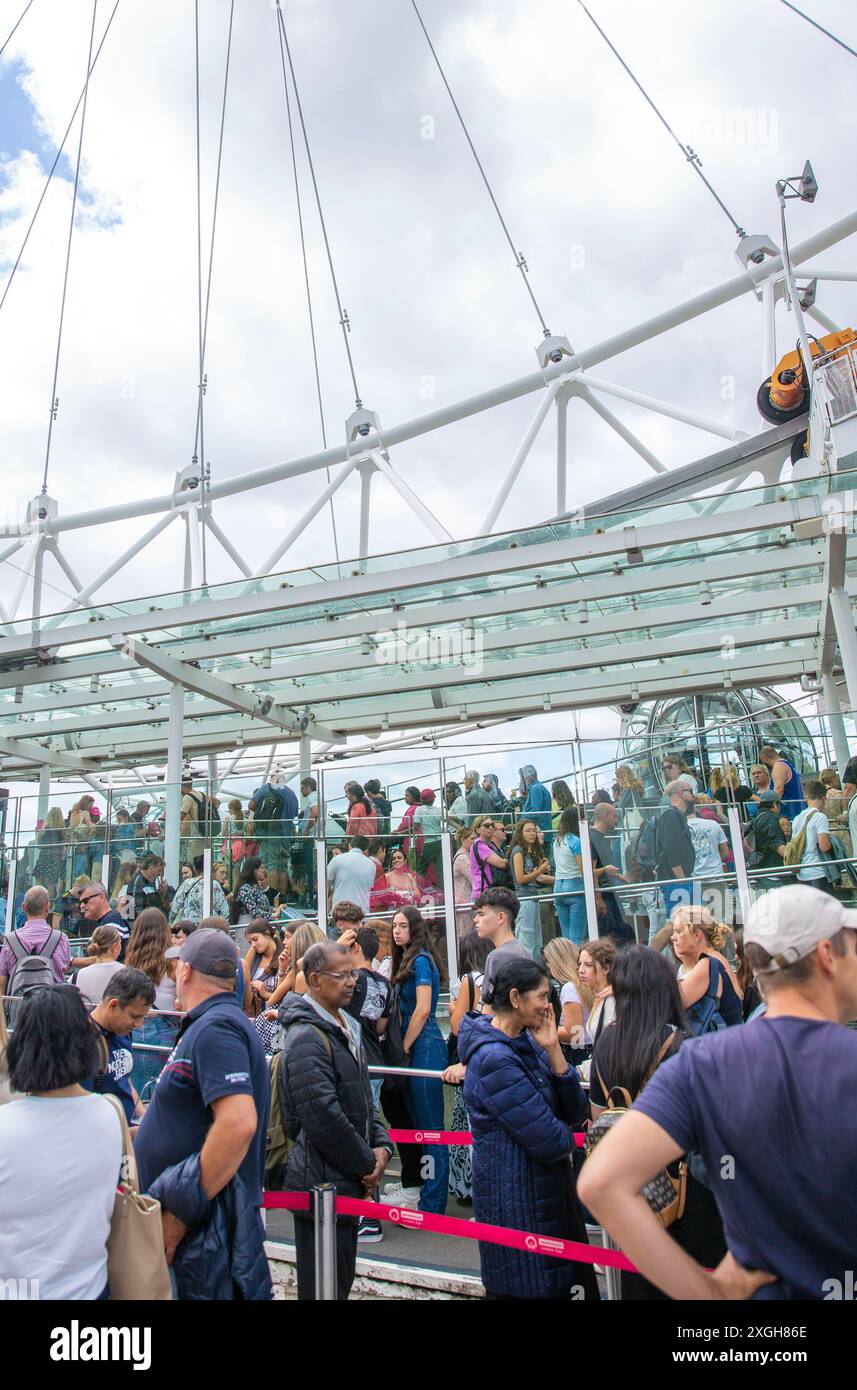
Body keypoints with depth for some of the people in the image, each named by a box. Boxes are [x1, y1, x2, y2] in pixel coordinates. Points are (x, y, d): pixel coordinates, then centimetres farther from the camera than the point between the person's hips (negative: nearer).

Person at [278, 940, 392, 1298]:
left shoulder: (346, 1027, 10)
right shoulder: (306, 1038, -21)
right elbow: (324, 1118, -25)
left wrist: (380, 1146, 3)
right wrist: (367, 1165, -13)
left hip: (347, 1180, 9)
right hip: (322, 1184, -9)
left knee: (342, 1280, 20)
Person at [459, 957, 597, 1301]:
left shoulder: (527, 1041, 3)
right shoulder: (494, 1059, -25)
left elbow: (575, 1112, -1)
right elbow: (552, 1142, -23)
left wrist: (553, 1049, -11)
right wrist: (566, 1134, -1)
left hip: (549, 1191, 9)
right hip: (517, 1199, -9)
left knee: (558, 1282, 20)